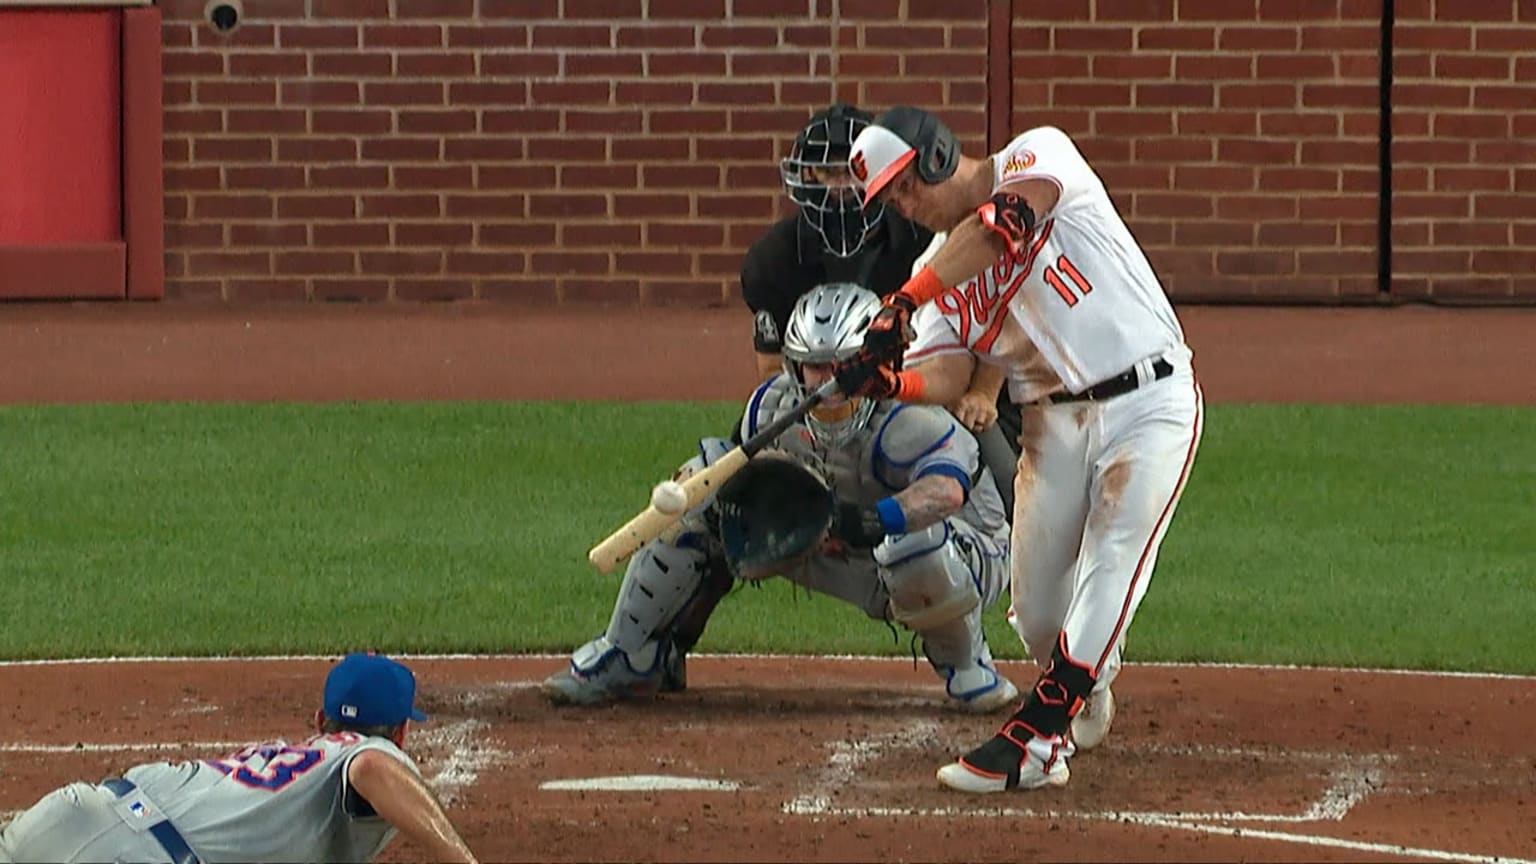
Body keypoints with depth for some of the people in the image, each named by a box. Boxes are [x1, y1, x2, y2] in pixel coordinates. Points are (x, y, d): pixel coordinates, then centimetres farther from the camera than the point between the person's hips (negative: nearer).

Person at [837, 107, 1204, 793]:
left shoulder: (1039, 154, -7)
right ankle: (1083, 698, 31)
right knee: (1037, 608, 3)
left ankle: (1034, 735, -21)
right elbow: (945, 379, -2)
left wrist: (904, 300, -33)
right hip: (1052, 423, 6)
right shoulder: (941, 271, 9)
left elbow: (1006, 222, -30)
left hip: (1149, 405, -6)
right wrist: (889, 382, -25)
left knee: (1109, 574, -18)